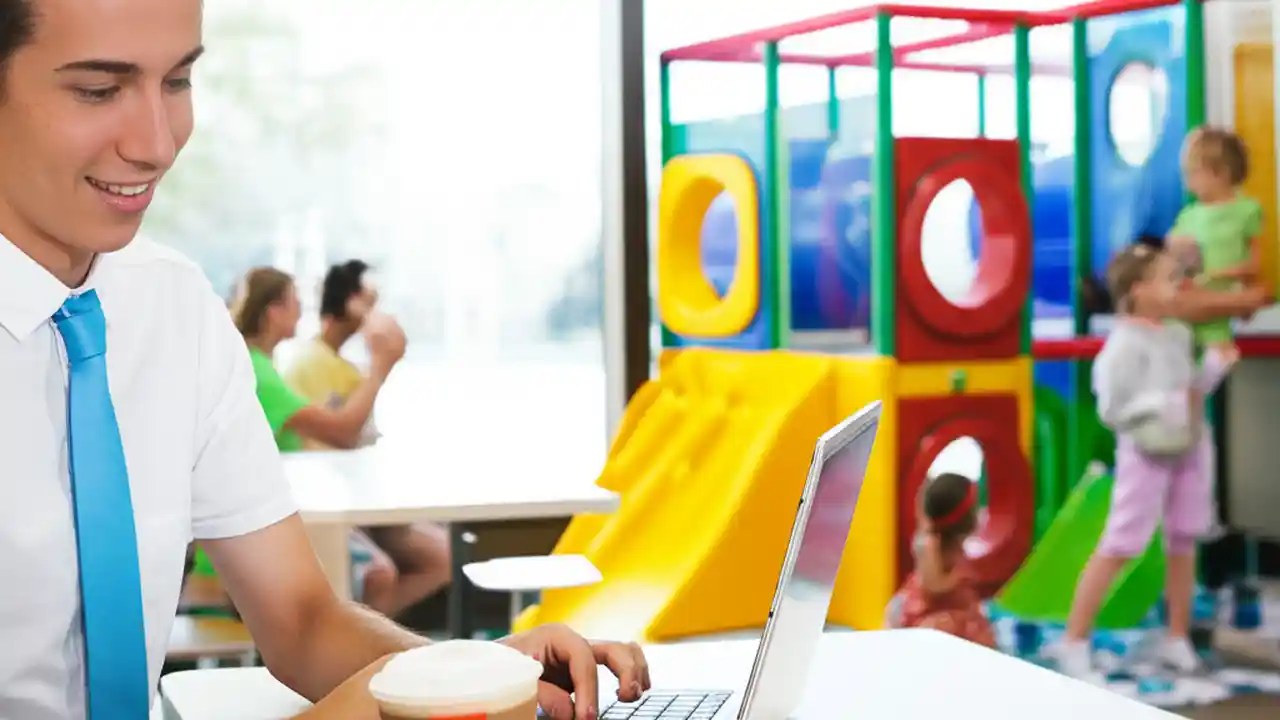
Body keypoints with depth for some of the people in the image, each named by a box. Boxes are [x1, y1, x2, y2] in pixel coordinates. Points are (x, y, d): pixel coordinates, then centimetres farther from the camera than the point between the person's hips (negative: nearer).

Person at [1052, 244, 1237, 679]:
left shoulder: (1179, 334, 6)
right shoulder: (1124, 344, -17)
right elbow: (1111, 410, -19)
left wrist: (1215, 366, 2)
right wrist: (1166, 403, -25)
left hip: (1190, 448, 7)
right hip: (1146, 454, -7)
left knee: (1183, 544, 12)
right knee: (1118, 548, -5)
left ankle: (1177, 639, 25)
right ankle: (1074, 641, 1)